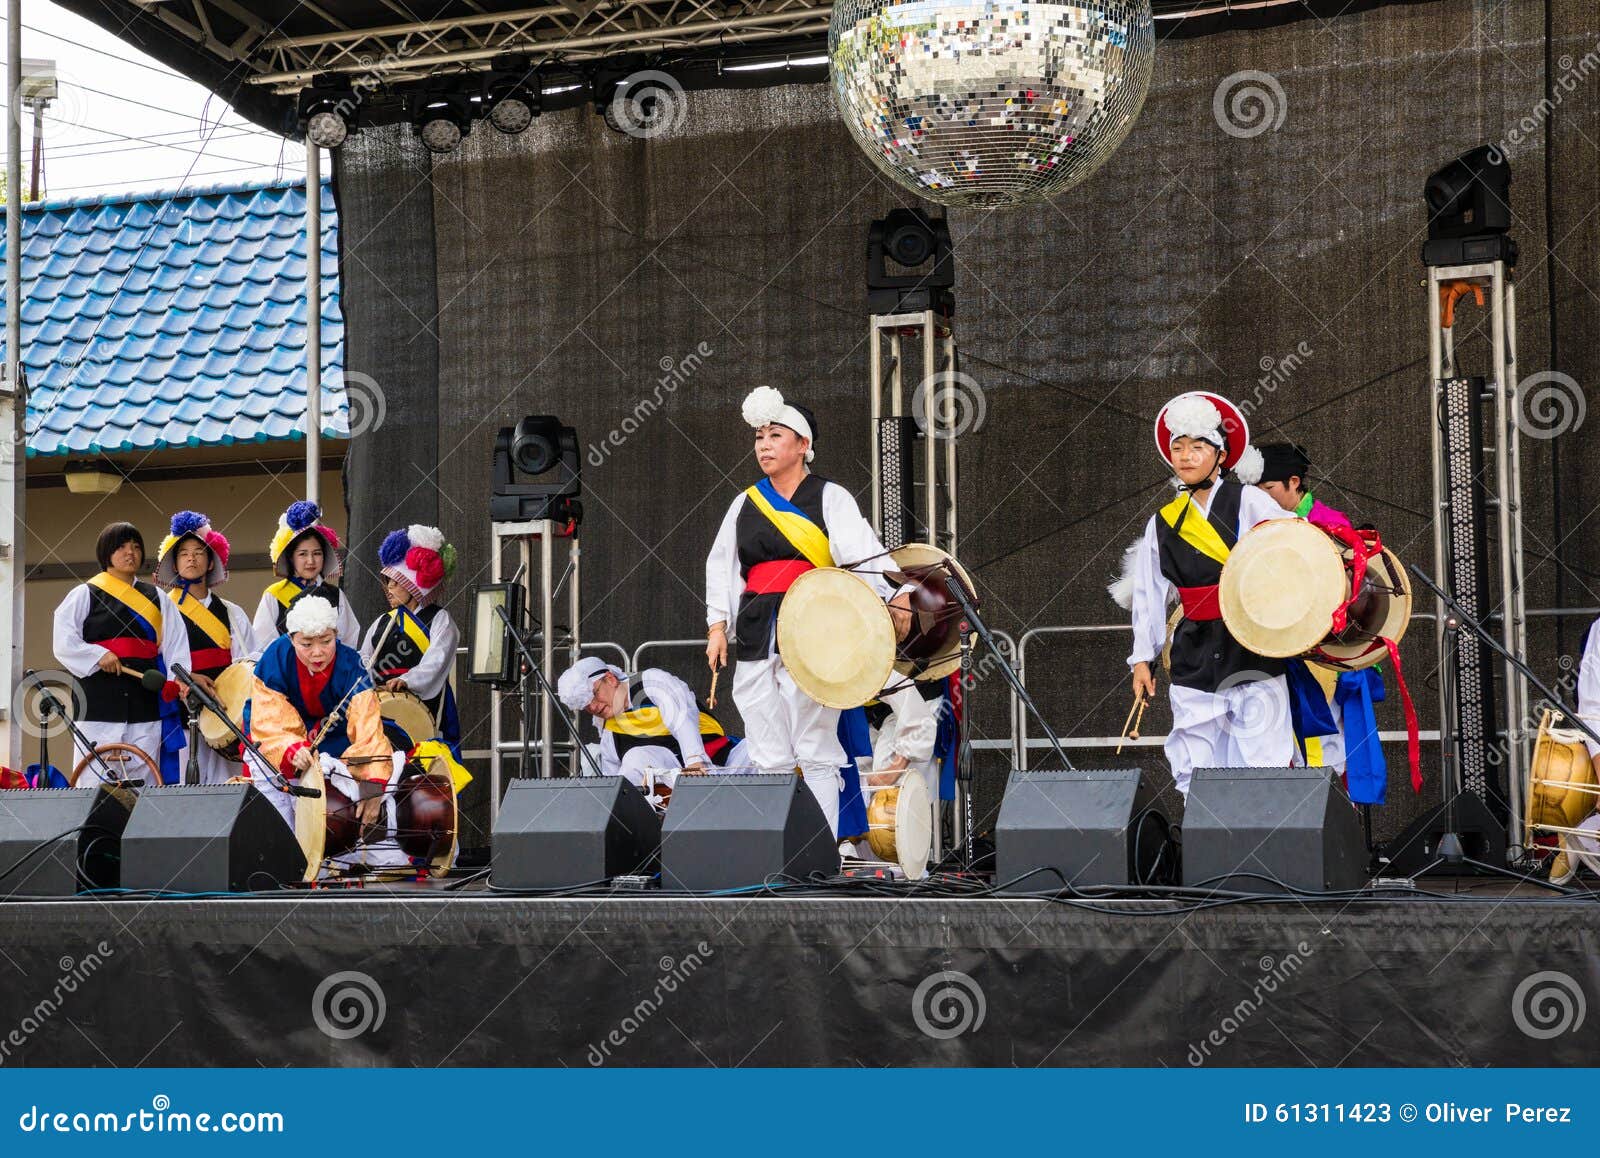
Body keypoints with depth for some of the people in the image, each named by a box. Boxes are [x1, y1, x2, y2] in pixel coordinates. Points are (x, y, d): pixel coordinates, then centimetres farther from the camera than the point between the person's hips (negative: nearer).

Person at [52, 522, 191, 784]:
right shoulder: (84, 595, 9)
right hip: (98, 703, -3)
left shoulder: (156, 598, 18)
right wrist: (98, 655, -14)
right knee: (96, 780, -9)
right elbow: (64, 643, -1)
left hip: (145, 702, 3)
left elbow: (175, 643, 8)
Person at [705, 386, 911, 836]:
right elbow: (721, 567, 17)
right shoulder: (745, 504, 17)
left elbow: (864, 553, -11)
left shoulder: (829, 498, 4)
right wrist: (718, 627, 4)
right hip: (756, 635, 4)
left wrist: (896, 596, -27)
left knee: (815, 750, -7)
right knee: (768, 755, 2)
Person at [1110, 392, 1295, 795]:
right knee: (1196, 774, 2)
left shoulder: (1249, 502, 1)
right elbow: (1149, 595, 14)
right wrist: (1143, 657, 10)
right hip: (1194, 662, 4)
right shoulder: (1162, 523, 12)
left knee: (1264, 765, -8)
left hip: (1254, 652, -4)